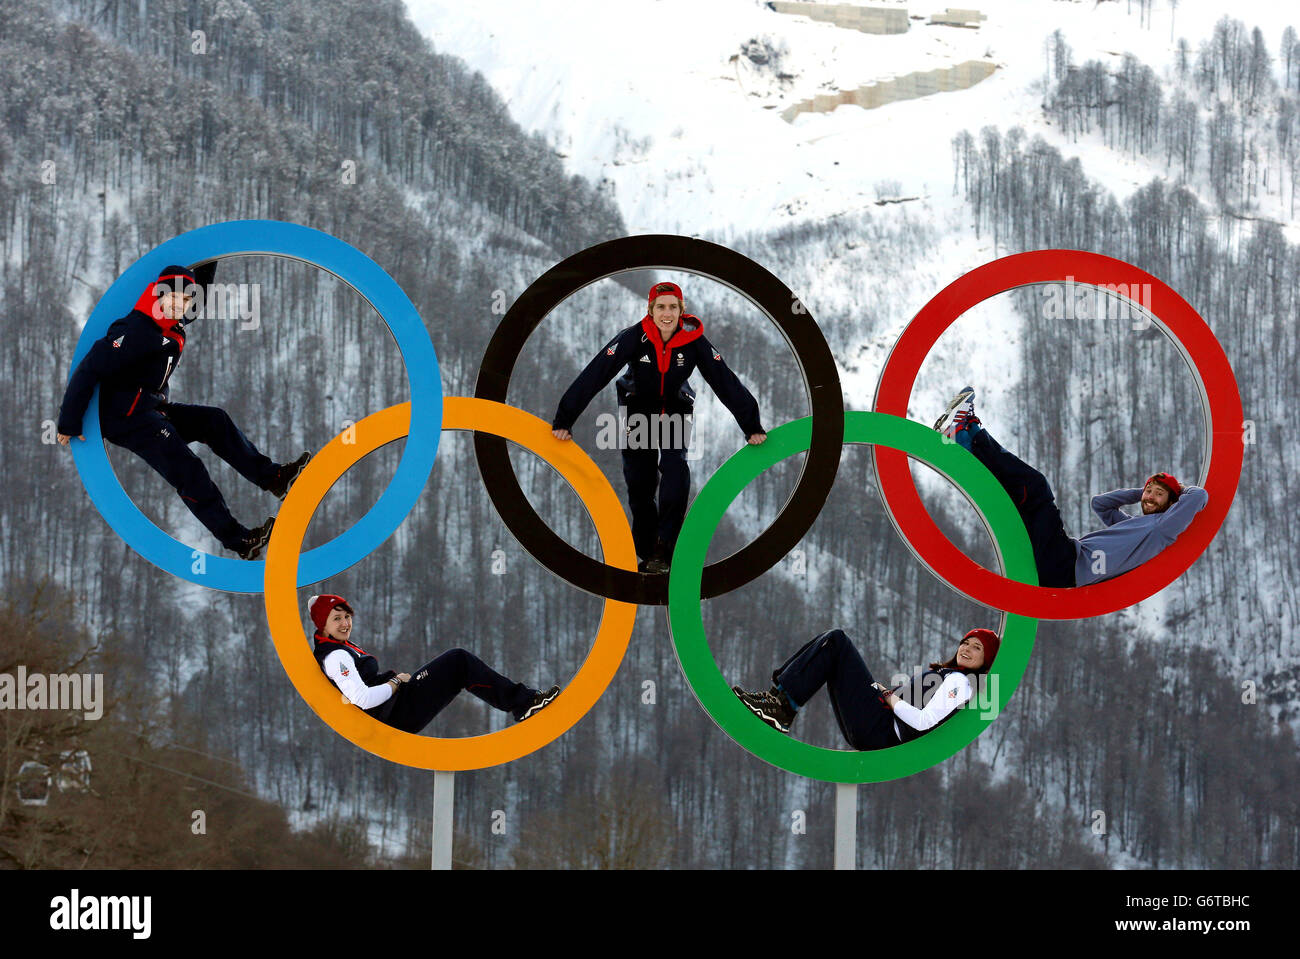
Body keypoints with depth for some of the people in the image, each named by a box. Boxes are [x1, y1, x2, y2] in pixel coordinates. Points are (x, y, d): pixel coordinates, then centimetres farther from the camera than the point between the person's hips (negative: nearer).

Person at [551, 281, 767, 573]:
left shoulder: (693, 340, -18)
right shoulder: (635, 338, -23)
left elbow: (725, 382, -14)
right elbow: (594, 375, -24)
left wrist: (752, 426, -14)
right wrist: (564, 420, -27)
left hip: (674, 411, 0)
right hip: (638, 409, 0)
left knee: (675, 465, -26)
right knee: (639, 483, -1)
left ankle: (665, 545, -24)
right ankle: (647, 552, 16)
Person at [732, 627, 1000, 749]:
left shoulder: (960, 682, -7)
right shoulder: (947, 674, 22)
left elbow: (923, 721, -19)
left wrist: (890, 698, -6)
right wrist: (887, 692, 10)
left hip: (878, 730, -9)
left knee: (836, 642, -10)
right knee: (834, 640, 9)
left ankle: (783, 709, -14)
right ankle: (779, 699, -3)